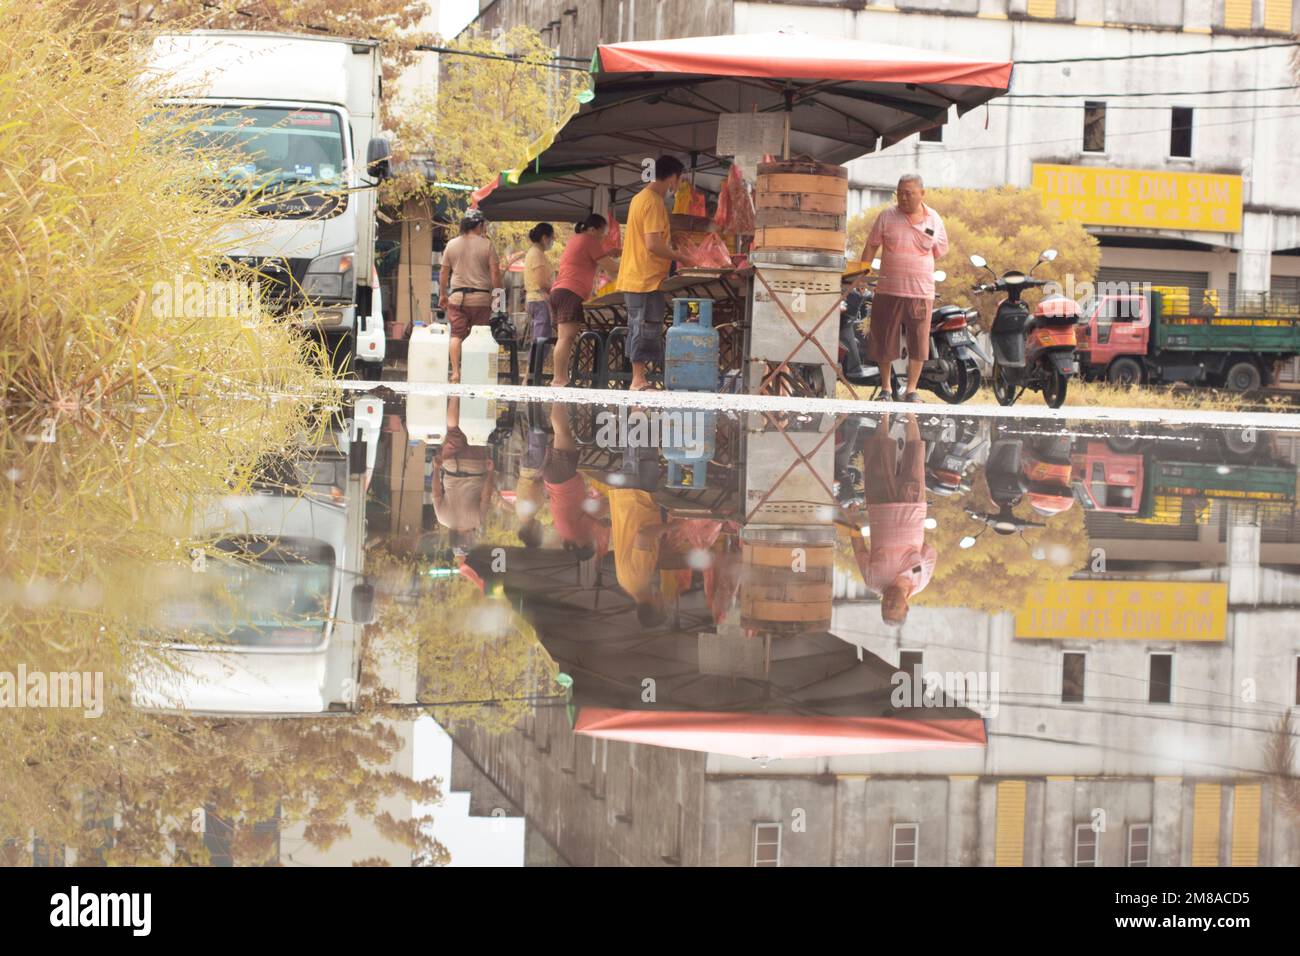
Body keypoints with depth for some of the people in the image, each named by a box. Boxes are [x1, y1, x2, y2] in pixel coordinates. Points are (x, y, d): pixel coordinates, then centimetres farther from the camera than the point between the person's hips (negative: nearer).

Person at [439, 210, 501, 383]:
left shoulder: (452, 244, 6)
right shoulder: (486, 244, -2)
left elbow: (444, 272, 11)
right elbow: (495, 273, -4)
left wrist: (442, 294, 21)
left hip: (457, 296, 2)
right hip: (481, 298, -2)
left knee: (457, 335, 3)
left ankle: (455, 372, -7)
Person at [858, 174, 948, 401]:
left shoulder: (934, 220, 6)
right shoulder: (887, 217, 2)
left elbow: (941, 251, 16)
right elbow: (871, 247, 4)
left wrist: (916, 265, 9)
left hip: (921, 292, 1)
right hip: (889, 290, -1)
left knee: (918, 342, 1)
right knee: (884, 340, 4)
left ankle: (911, 389, 9)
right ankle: (886, 388, 17)